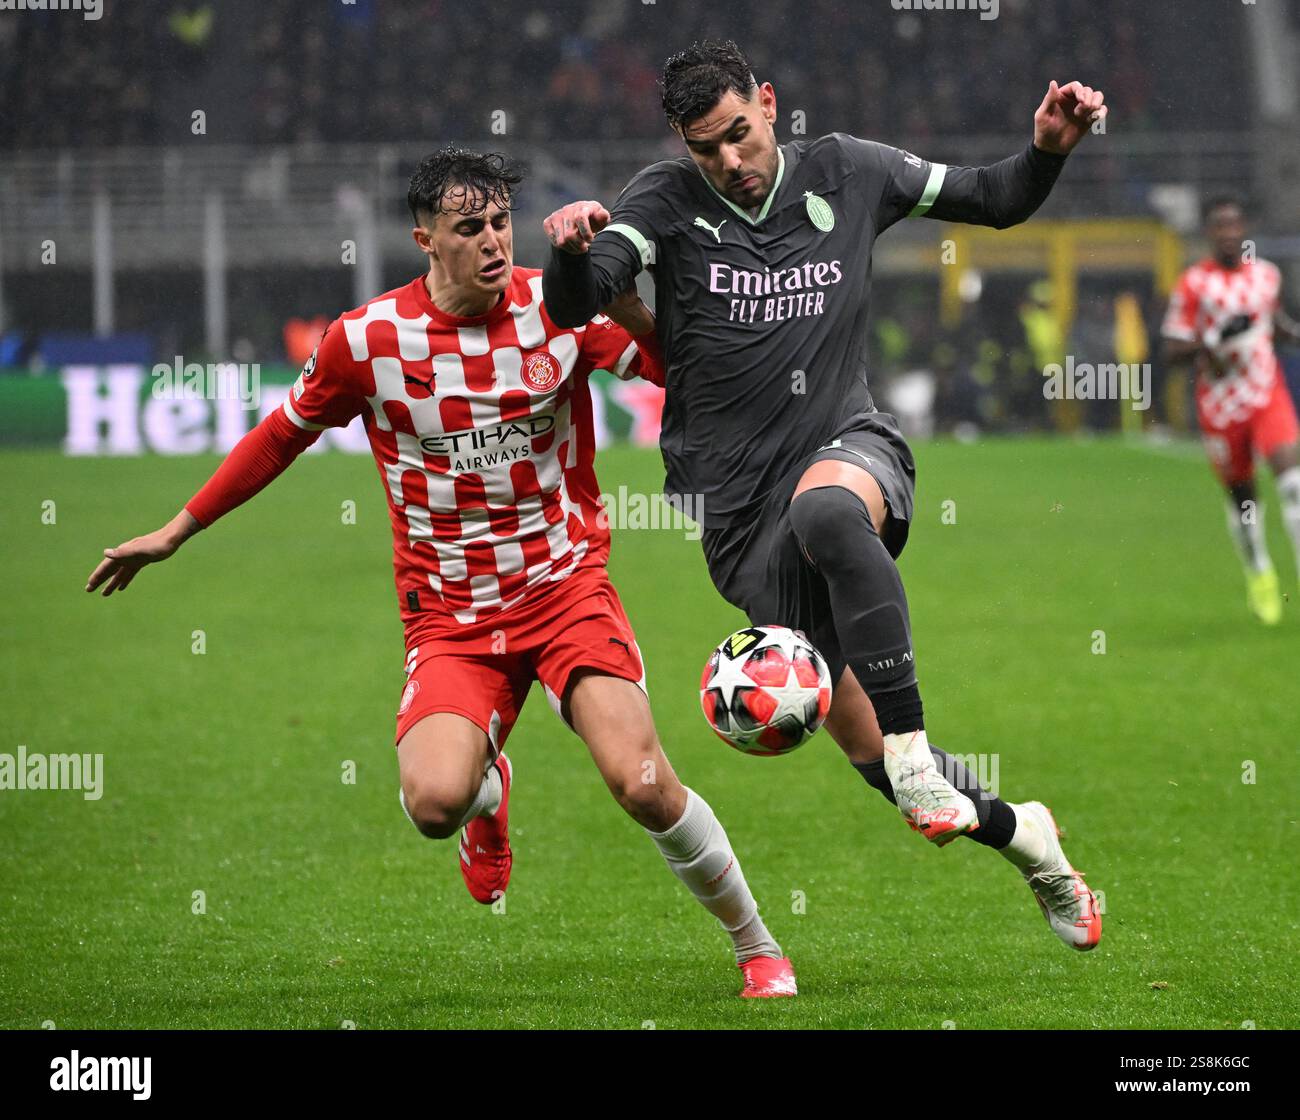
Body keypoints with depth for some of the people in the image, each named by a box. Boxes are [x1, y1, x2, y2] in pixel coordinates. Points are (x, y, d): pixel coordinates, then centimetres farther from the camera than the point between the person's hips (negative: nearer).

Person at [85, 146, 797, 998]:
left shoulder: (559, 308, -5)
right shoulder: (368, 338, -5)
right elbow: (284, 435, 11)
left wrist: (627, 306, -21)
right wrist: (175, 533, 17)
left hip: (566, 583, 0)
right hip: (451, 612, 0)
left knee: (642, 782, -20)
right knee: (435, 802, -24)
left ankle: (757, 947, 2)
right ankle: (486, 787, 17)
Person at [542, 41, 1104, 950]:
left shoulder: (847, 173, 6)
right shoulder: (667, 200, -1)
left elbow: (996, 201, 17)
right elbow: (574, 304, -15)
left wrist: (1048, 150, -3)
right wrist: (571, 250, -37)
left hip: (849, 445, -1)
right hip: (740, 511, 1)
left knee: (825, 509, -42)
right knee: (868, 751, 0)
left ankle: (919, 760, -40)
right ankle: (1024, 836, 27)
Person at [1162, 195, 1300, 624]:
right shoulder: (1193, 284, -7)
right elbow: (1172, 352, -9)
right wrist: (1214, 339, -24)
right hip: (1221, 403, -2)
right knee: (1241, 494, 9)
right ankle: (1258, 573, 31)